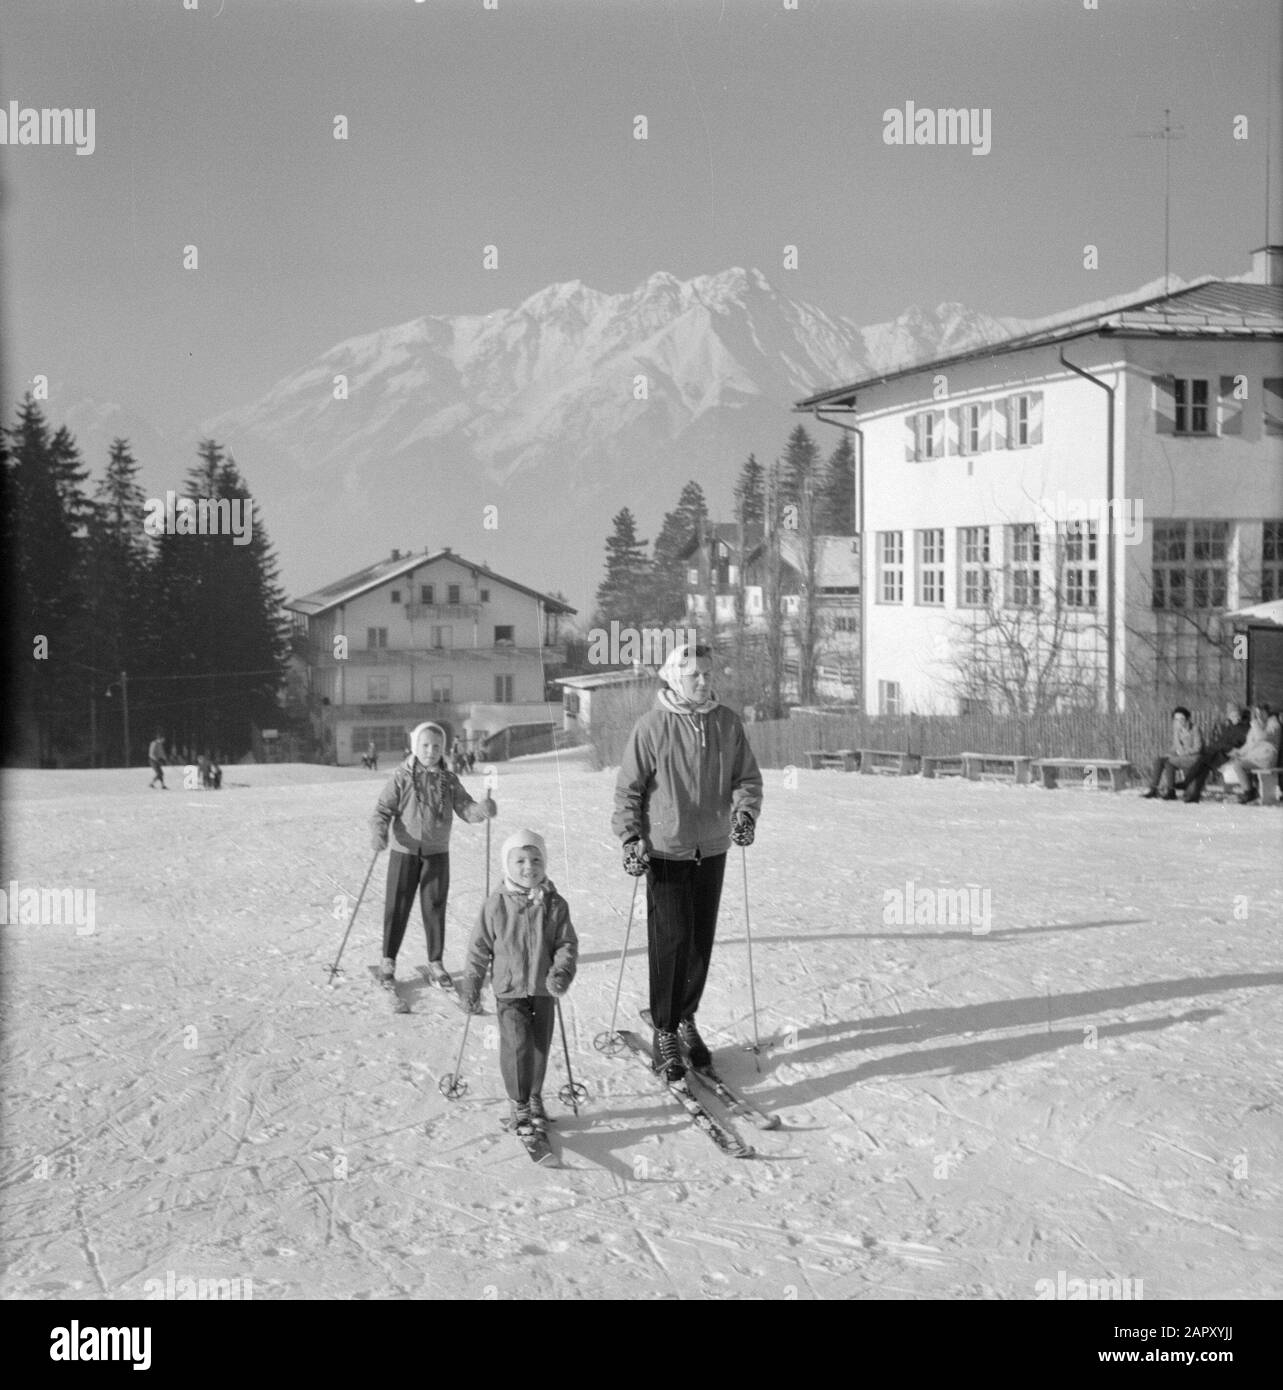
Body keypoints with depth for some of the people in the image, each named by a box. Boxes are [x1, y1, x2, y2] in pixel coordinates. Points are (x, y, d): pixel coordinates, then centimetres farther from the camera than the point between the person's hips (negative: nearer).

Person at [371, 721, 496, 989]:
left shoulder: (449, 781, 2)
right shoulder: (402, 777, -7)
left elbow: (465, 809, -1)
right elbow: (384, 808, -8)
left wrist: (482, 810, -22)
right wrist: (379, 832, -26)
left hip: (437, 853, 2)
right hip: (404, 851, -2)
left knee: (435, 907, 7)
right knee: (397, 906, 4)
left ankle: (435, 964, 18)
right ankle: (388, 961, 18)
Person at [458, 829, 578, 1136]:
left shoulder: (554, 905, -4)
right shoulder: (496, 906, -7)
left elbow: (567, 943, -1)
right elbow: (480, 947, 0)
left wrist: (561, 972, -19)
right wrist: (470, 987, 2)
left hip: (544, 990, 2)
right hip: (509, 989, -2)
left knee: (540, 1045, 11)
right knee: (517, 1045, -12)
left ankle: (534, 1097, 31)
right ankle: (518, 1102, 3)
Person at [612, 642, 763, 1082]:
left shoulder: (727, 723, 1)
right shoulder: (652, 726, -10)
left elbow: (748, 777, 8)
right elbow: (628, 788, -4)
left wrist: (745, 812, -10)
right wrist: (631, 839, -11)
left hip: (712, 848, 4)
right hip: (665, 851, -4)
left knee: (701, 940, 10)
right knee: (671, 940, -5)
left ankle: (686, 1019, 27)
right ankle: (665, 1033, 6)